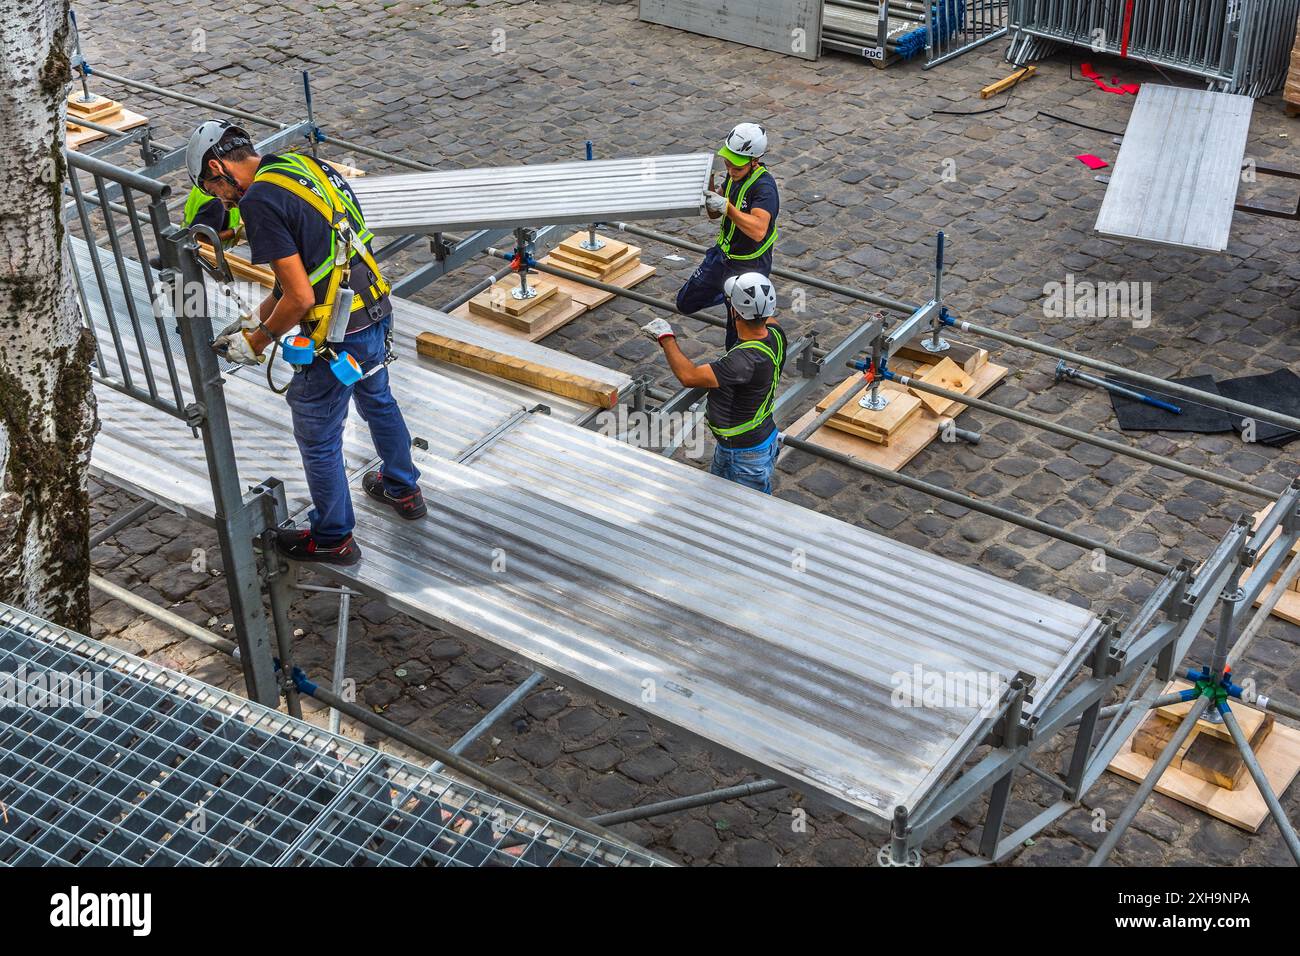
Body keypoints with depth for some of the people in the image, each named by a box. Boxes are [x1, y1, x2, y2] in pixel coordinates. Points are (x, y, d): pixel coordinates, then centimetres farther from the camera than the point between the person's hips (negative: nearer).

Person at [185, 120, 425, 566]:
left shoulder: (260, 201, -20)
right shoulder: (303, 165, 7)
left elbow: (300, 298, -22)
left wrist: (257, 343, -6)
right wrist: (257, 318, 17)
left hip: (339, 336, -9)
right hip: (376, 312, 9)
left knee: (318, 441, 13)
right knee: (378, 401, 32)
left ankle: (333, 538, 31)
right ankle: (403, 489, 54)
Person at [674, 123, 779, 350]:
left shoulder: (764, 187, -27)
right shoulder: (735, 175, -2)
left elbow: (758, 231, -41)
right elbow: (714, 214, 6)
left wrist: (727, 207, -47)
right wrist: (709, 185, -13)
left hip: (749, 266, -8)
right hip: (721, 255, 8)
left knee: (737, 338, 4)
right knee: (685, 303, 20)